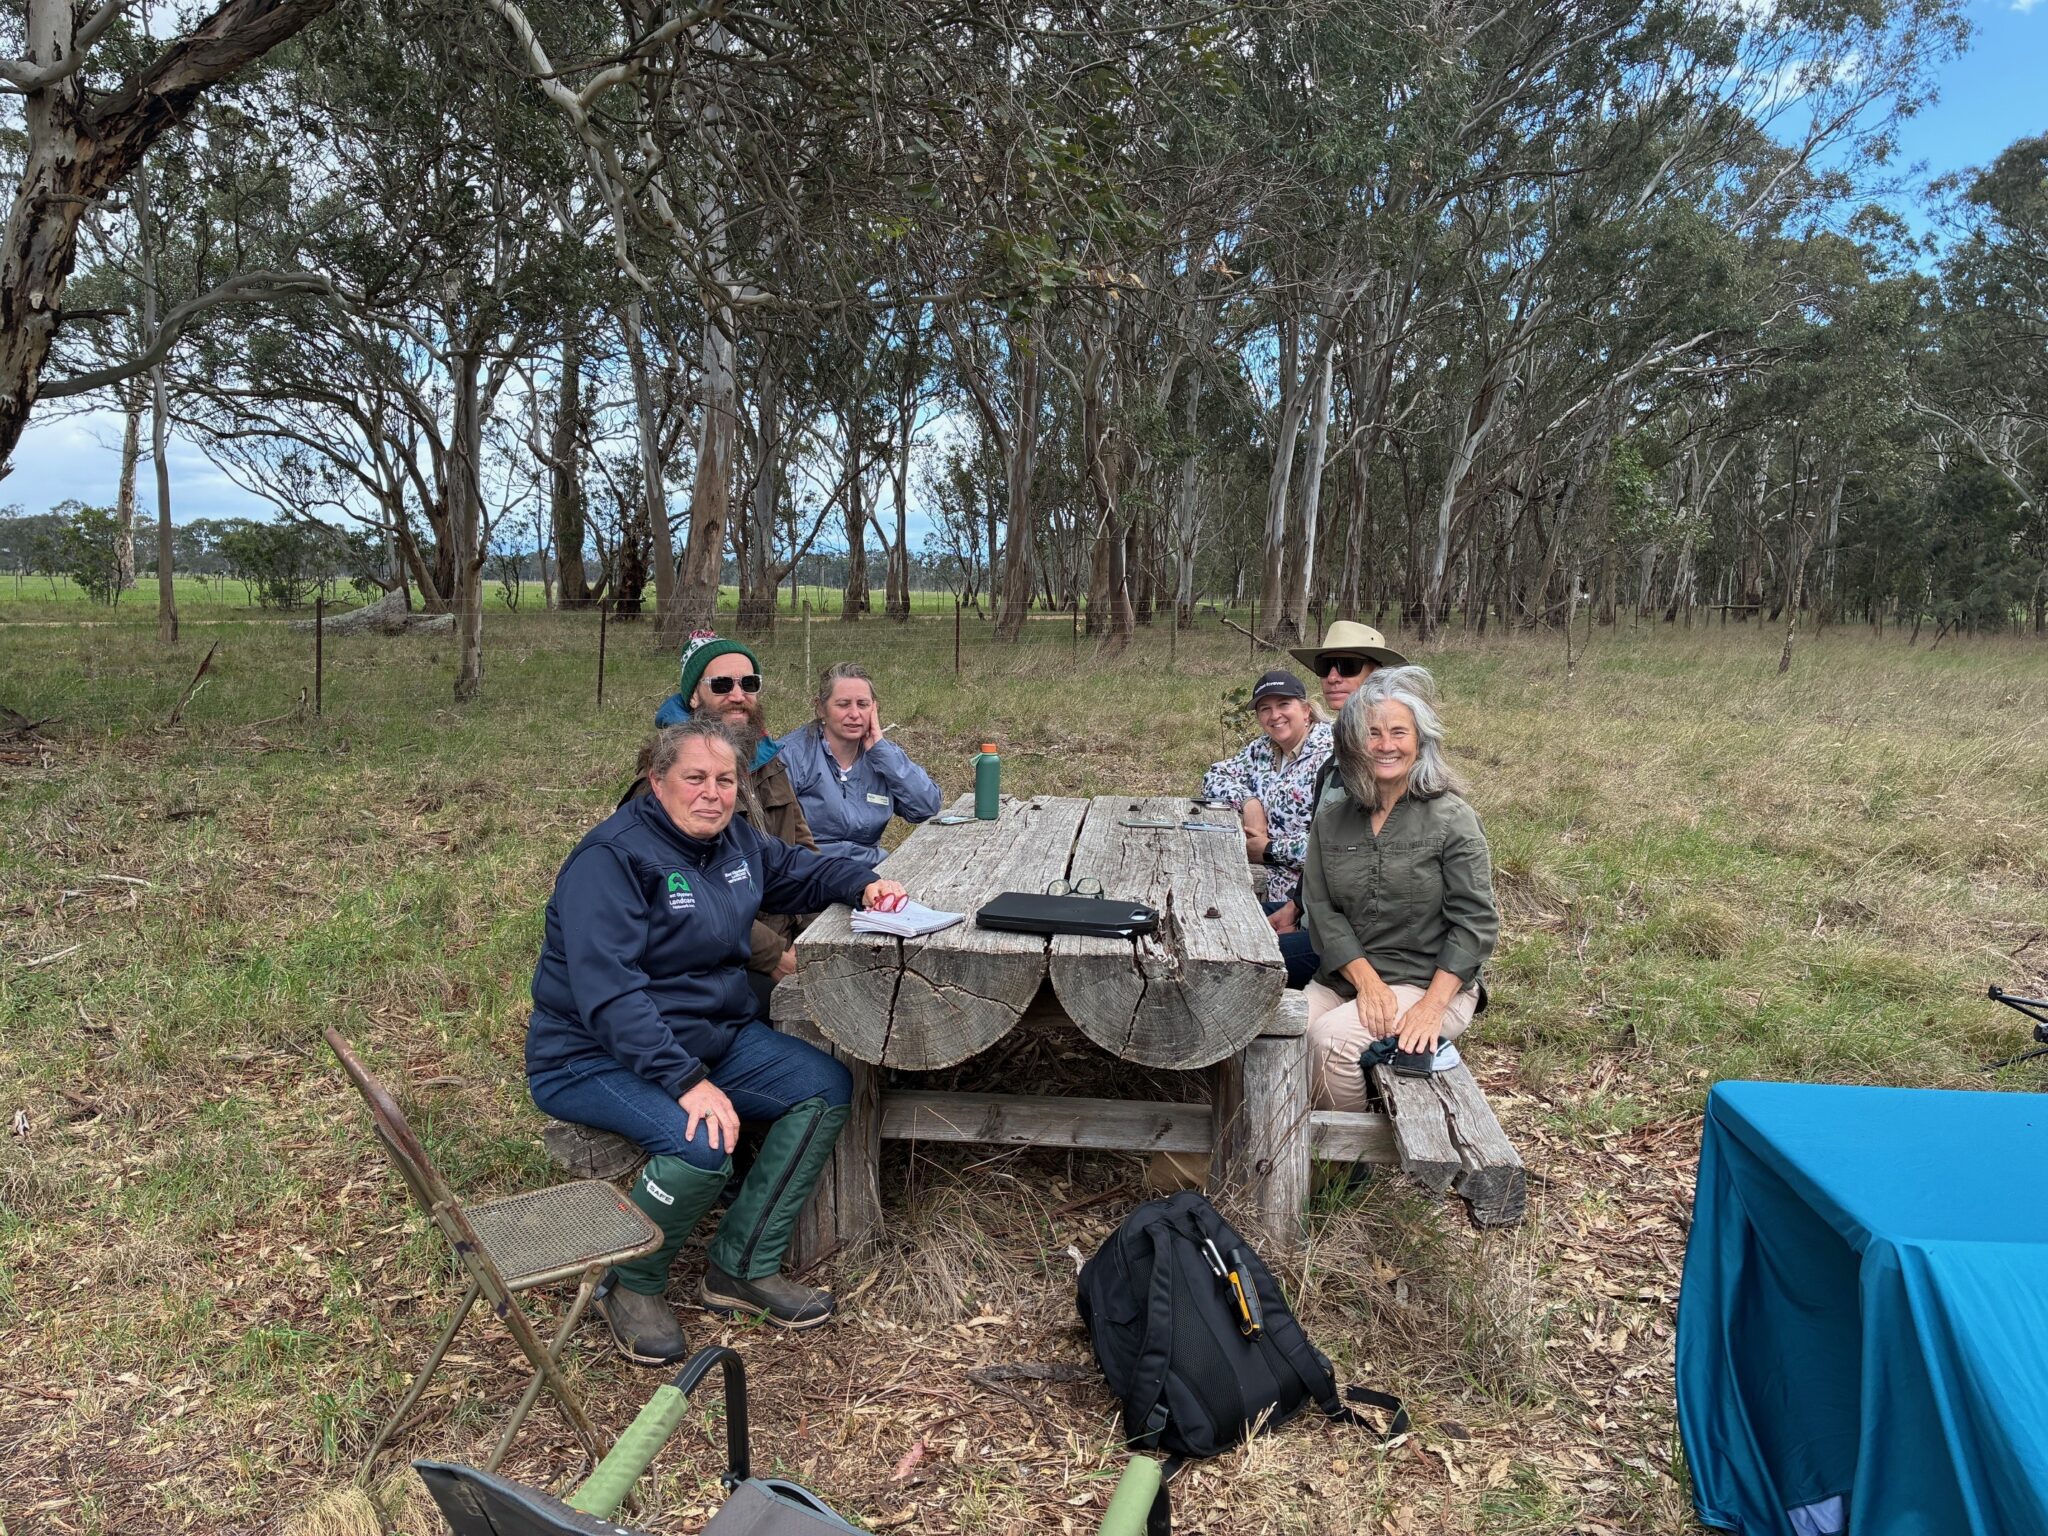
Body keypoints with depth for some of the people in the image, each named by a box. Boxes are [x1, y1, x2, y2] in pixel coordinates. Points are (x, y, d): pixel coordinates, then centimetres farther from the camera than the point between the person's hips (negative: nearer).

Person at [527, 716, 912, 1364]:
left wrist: (864, 883, 1)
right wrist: (686, 1081, -36)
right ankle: (632, 1285, -2)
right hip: (593, 1059, -8)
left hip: (714, 1034, 9)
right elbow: (608, 991, -30)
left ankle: (743, 1269, 2)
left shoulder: (735, 840, 4)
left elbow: (800, 869, 23)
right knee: (702, 1145, -34)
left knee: (826, 1088, -6)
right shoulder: (612, 857, -21)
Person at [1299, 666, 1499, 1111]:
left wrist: (1433, 1006, -19)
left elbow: (1475, 922, -8)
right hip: (1343, 979, 4)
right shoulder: (1331, 817, 7)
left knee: (1331, 1039, -28)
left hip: (1430, 984, -4)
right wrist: (1367, 982, -14)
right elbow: (1321, 909, 1)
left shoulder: (1451, 819, -6)